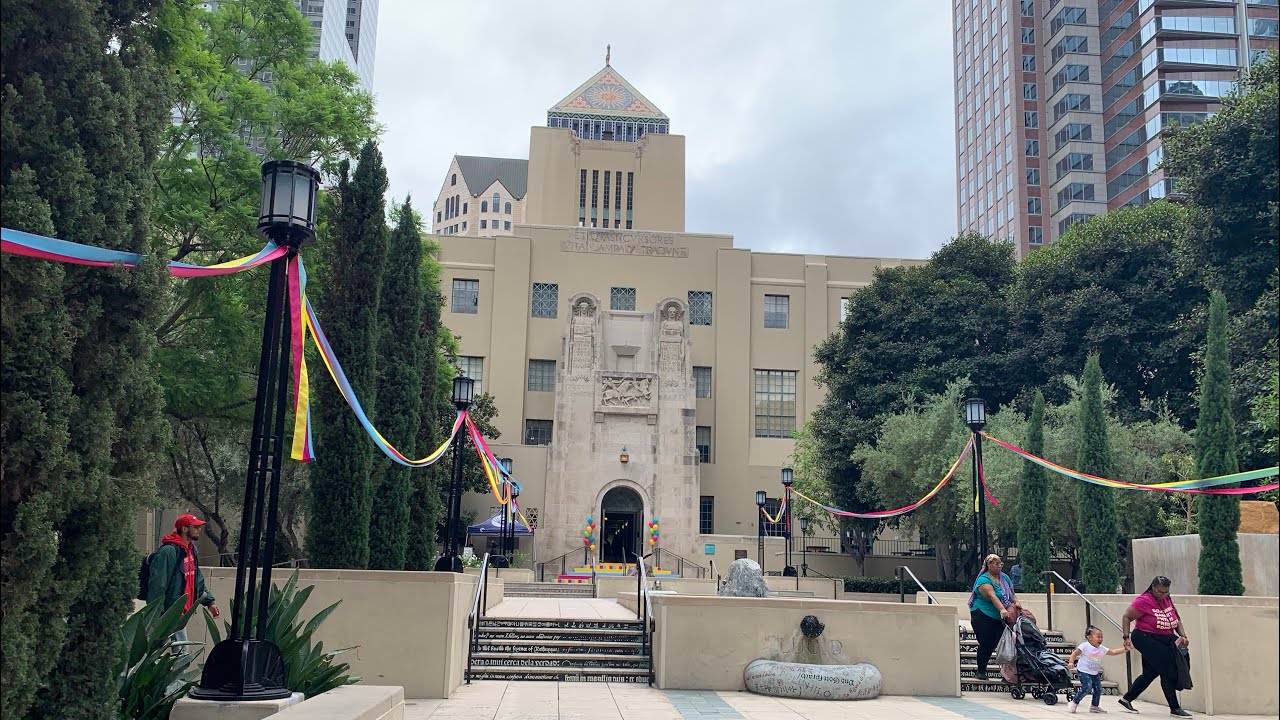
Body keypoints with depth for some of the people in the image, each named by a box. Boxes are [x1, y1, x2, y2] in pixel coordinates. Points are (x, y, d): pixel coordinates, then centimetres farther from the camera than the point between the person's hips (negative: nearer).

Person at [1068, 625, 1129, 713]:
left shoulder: (1102, 649, 4)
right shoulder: (1085, 646, -13)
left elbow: (1113, 652, 7)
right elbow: (1075, 653, -11)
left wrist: (1124, 649, -4)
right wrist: (1071, 662, -24)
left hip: (1095, 673, 7)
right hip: (1084, 671, -7)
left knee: (1098, 689, 5)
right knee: (1087, 688, -19)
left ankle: (1095, 706, 24)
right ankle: (1073, 703, -7)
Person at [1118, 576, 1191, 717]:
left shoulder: (1168, 600, 7)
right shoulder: (1143, 601, -15)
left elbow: (1177, 621, 16)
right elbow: (1126, 617, -12)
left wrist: (1183, 636, 1)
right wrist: (1127, 637, -21)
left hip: (1164, 641, 8)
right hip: (1146, 639, -8)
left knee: (1150, 673, 12)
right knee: (1168, 671, -9)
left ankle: (1126, 699, 24)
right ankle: (1175, 708, 1)